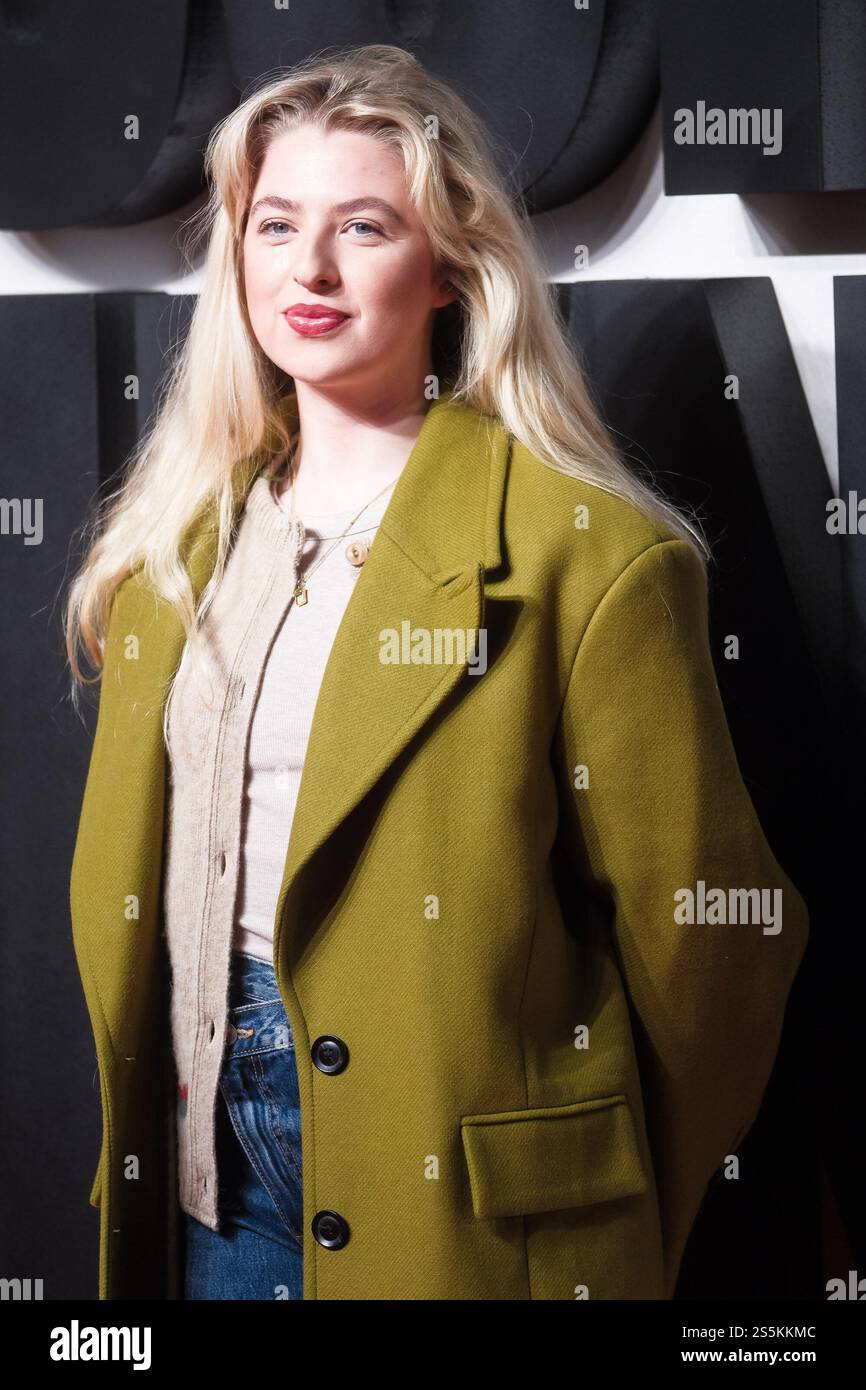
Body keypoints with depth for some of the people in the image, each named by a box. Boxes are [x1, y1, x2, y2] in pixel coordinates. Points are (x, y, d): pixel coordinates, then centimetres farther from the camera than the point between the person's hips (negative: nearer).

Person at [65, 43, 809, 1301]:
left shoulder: (586, 552, -15)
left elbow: (700, 925, -9)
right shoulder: (173, 537, 4)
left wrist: (632, 1231, 1)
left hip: (455, 1188, -5)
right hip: (210, 1138, 5)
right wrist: (129, 1122, 15)